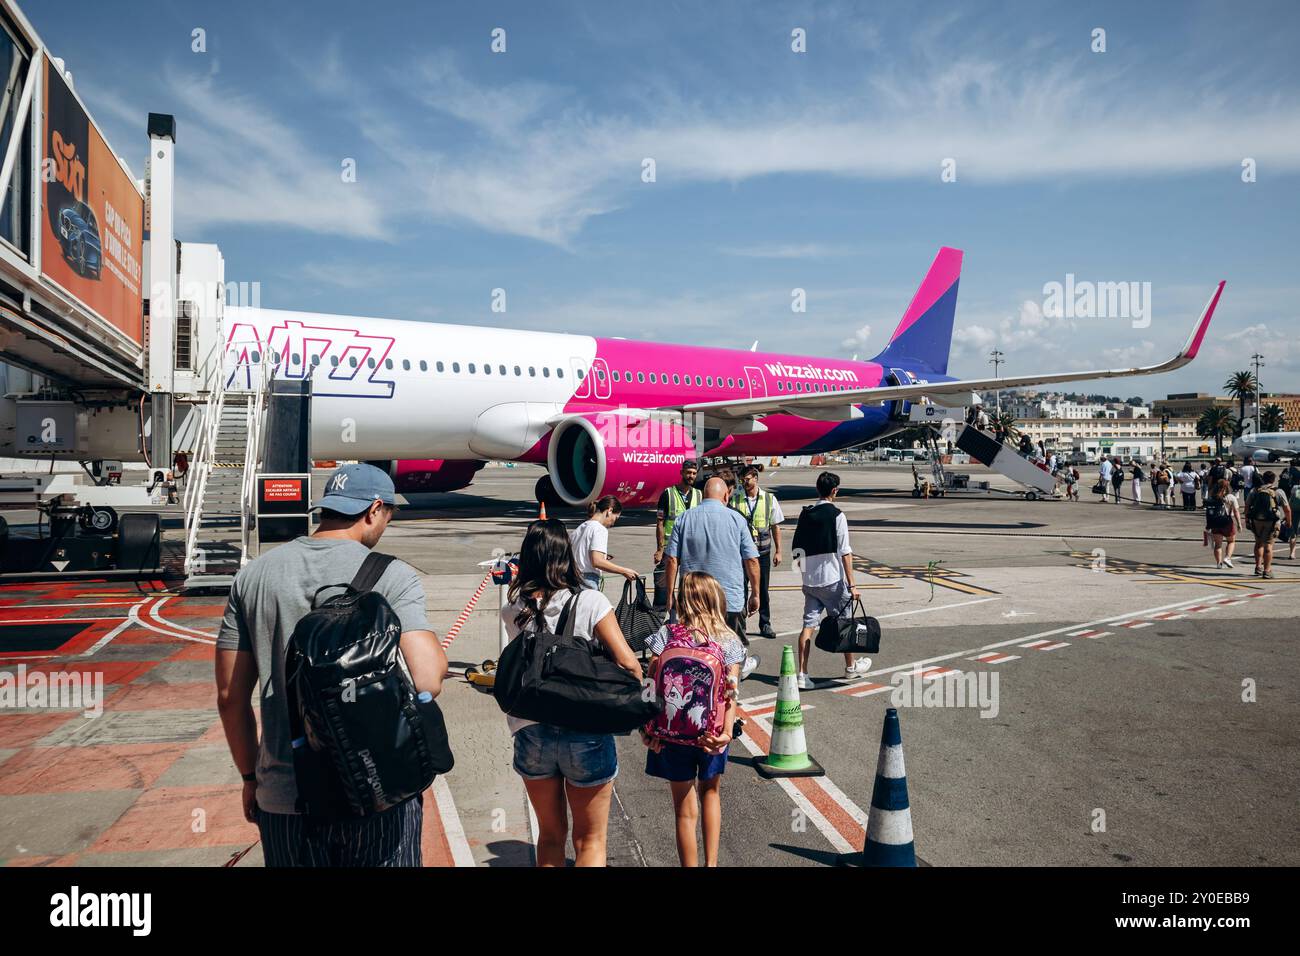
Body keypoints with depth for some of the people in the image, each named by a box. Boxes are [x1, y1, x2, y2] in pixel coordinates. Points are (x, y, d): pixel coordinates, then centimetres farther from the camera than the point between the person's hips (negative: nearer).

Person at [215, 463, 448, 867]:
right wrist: (436, 651, 2)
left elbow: (230, 696, 6)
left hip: (284, 798, 4)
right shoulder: (392, 575, -10)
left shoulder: (253, 575, 4)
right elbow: (428, 682, -20)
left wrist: (250, 776, 19)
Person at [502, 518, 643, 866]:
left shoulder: (513, 611, -3)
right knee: (590, 840, 14)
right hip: (586, 733, -3)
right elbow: (628, 662, -15)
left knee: (550, 835, 23)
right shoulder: (590, 603, -13)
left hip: (532, 732, 3)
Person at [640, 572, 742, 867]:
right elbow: (731, 691, -13)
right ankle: (711, 862, 26)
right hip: (711, 733, 2)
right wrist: (727, 731, -17)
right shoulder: (729, 641, -4)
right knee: (710, 791, 27)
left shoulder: (665, 635, -7)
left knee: (685, 807, 12)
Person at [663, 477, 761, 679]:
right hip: (731, 598, -1)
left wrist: (670, 595, 5)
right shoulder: (736, 519, -2)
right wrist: (755, 594, 8)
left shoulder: (685, 519, 1)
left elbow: (671, 560, -2)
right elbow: (751, 560, -2)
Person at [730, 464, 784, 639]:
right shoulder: (735, 499, -2)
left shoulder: (769, 499, 1)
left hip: (763, 551, 1)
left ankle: (765, 625, 21)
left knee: (763, 589, 10)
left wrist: (778, 551, 4)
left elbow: (776, 527, 6)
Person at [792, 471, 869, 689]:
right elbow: (844, 552, -13)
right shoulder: (836, 515, -11)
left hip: (809, 580, 5)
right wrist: (852, 584, -12)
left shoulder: (805, 514, 6)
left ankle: (802, 674, -3)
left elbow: (797, 550, 10)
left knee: (809, 625, 3)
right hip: (832, 580, -4)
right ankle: (850, 666, 30)